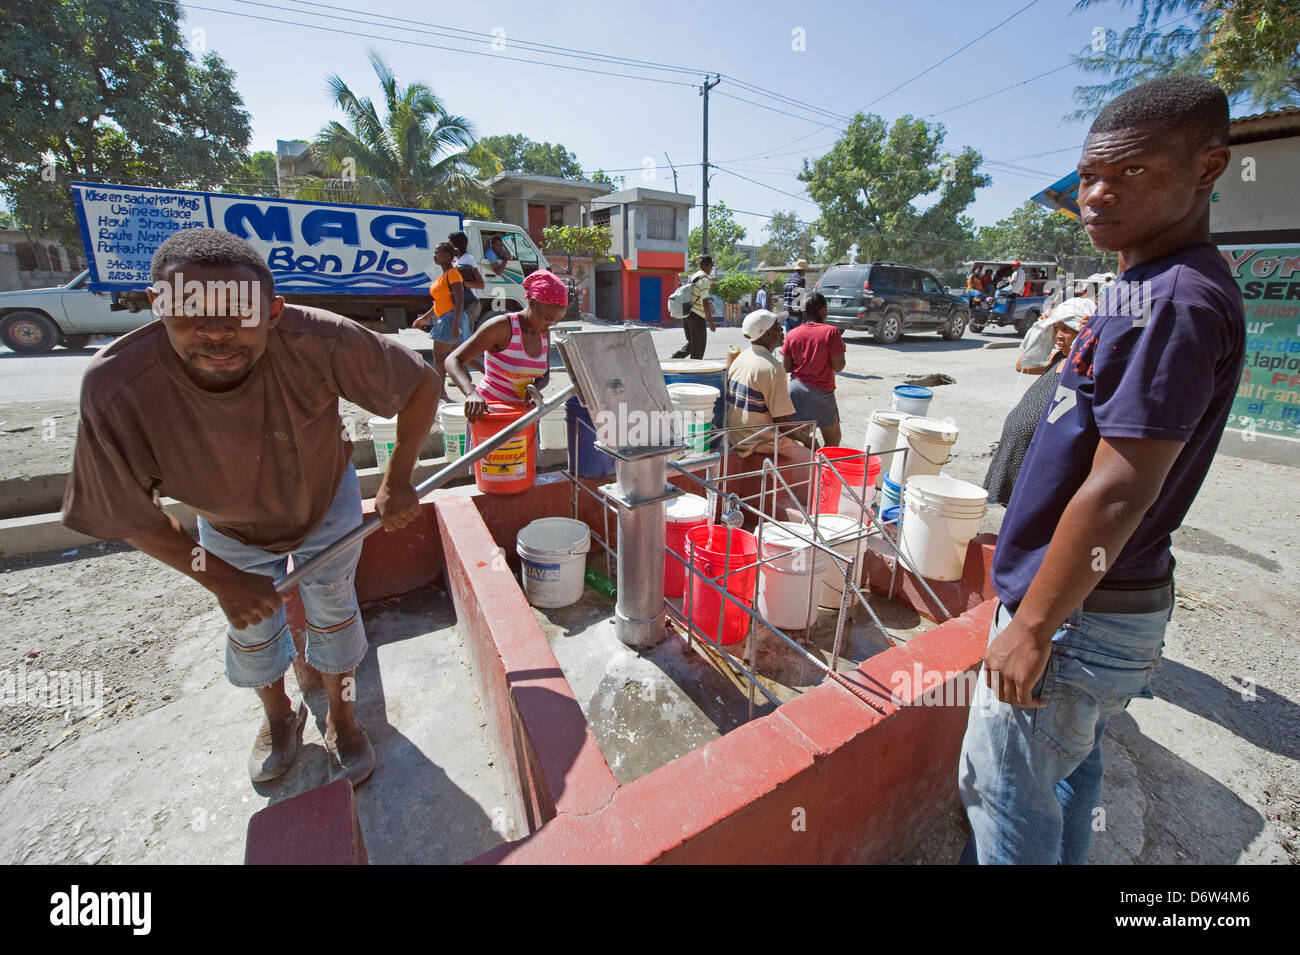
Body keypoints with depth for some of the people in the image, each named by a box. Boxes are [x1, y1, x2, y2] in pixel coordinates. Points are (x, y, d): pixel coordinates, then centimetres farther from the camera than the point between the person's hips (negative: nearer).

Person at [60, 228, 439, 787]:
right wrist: (221, 579, -16)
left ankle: (340, 714, 43)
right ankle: (278, 715, 52)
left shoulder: (319, 342, -40)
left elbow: (421, 383, -26)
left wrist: (398, 481, -30)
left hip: (326, 501, -1)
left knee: (332, 609, 14)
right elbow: (127, 515, -19)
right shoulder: (116, 389, -34)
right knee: (252, 625, 19)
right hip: (233, 529, 2)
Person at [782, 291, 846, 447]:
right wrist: (841, 349, 6)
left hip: (796, 389, 4)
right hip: (821, 392, -4)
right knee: (833, 440, 12)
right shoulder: (831, 332, -10)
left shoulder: (792, 334, 1)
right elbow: (838, 366, -11)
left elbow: (786, 367, 3)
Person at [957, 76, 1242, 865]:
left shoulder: (1176, 303, -20)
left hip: (1079, 612, -10)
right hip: (1110, 598, 10)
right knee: (1068, 770, 25)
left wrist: (1032, 625, -20)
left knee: (1006, 789, 6)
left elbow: (1118, 492, -24)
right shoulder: (1151, 289, 11)